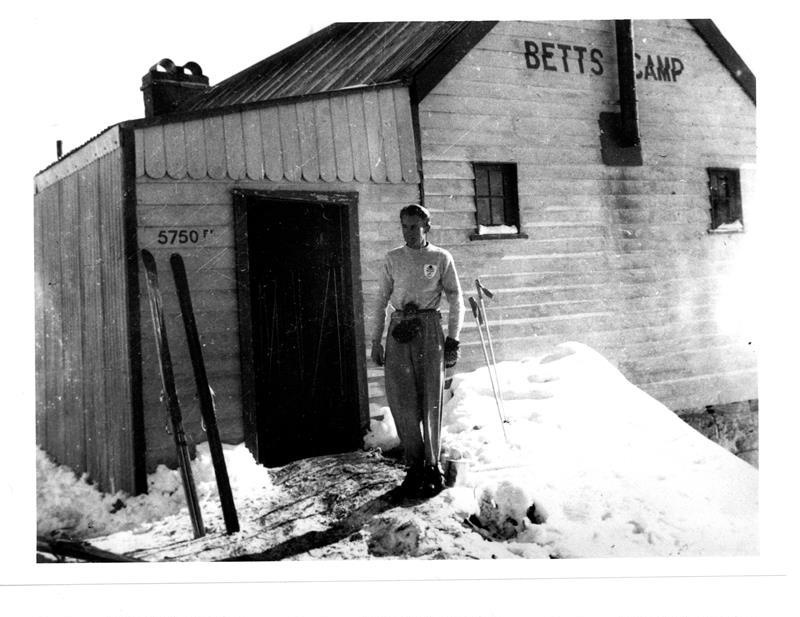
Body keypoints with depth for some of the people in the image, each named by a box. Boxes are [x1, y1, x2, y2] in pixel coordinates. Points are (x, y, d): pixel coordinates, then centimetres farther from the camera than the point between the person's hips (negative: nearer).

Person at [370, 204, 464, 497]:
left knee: (431, 401, -1)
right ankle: (414, 465, 11)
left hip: (428, 328, -2)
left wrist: (453, 339, -2)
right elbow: (381, 300, 13)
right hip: (398, 330, 2)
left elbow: (456, 301, 5)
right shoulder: (393, 258, 11)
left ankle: (432, 466, 10)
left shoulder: (441, 258, 5)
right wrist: (376, 341, 8)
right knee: (401, 401, 0)